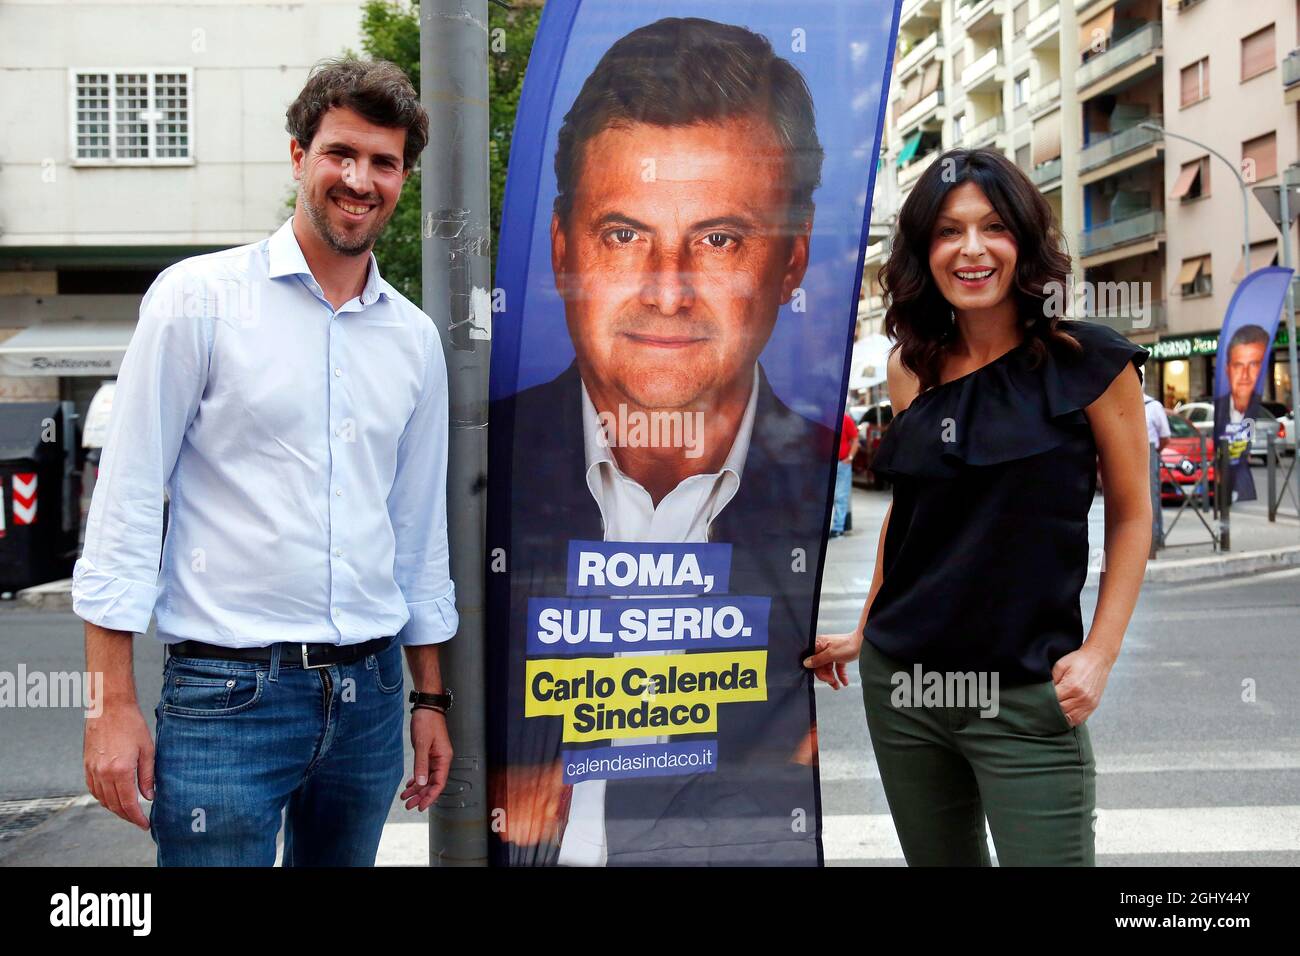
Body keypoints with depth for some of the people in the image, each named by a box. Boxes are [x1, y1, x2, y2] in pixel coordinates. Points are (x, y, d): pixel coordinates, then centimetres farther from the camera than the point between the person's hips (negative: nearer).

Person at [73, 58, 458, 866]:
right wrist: (114, 704, -10)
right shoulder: (197, 298, -4)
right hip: (228, 692, -4)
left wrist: (431, 698, 16)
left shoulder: (416, 337, 9)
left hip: (371, 693, 5)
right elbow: (128, 497, -6)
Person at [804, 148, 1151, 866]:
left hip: (1025, 698, -4)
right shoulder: (913, 368, 5)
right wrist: (864, 634, 16)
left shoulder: (1088, 362, -6)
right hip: (900, 684, 4)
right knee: (940, 861, 15)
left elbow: (1130, 515, -1)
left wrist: (1098, 654, -11)